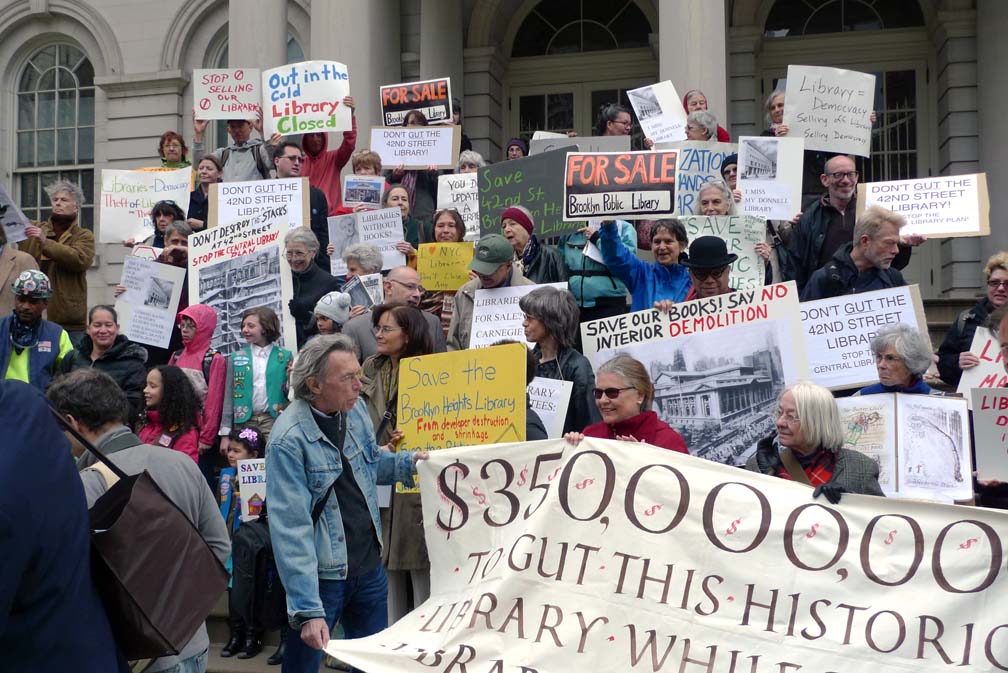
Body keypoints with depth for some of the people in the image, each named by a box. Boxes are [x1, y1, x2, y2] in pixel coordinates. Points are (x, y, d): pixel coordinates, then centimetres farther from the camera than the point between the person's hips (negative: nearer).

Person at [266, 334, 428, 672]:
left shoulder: (356, 409, 0)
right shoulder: (288, 440, -22)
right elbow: (291, 529, -25)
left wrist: (408, 463, 0)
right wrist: (308, 609, -28)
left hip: (370, 567, 6)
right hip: (322, 576, -6)